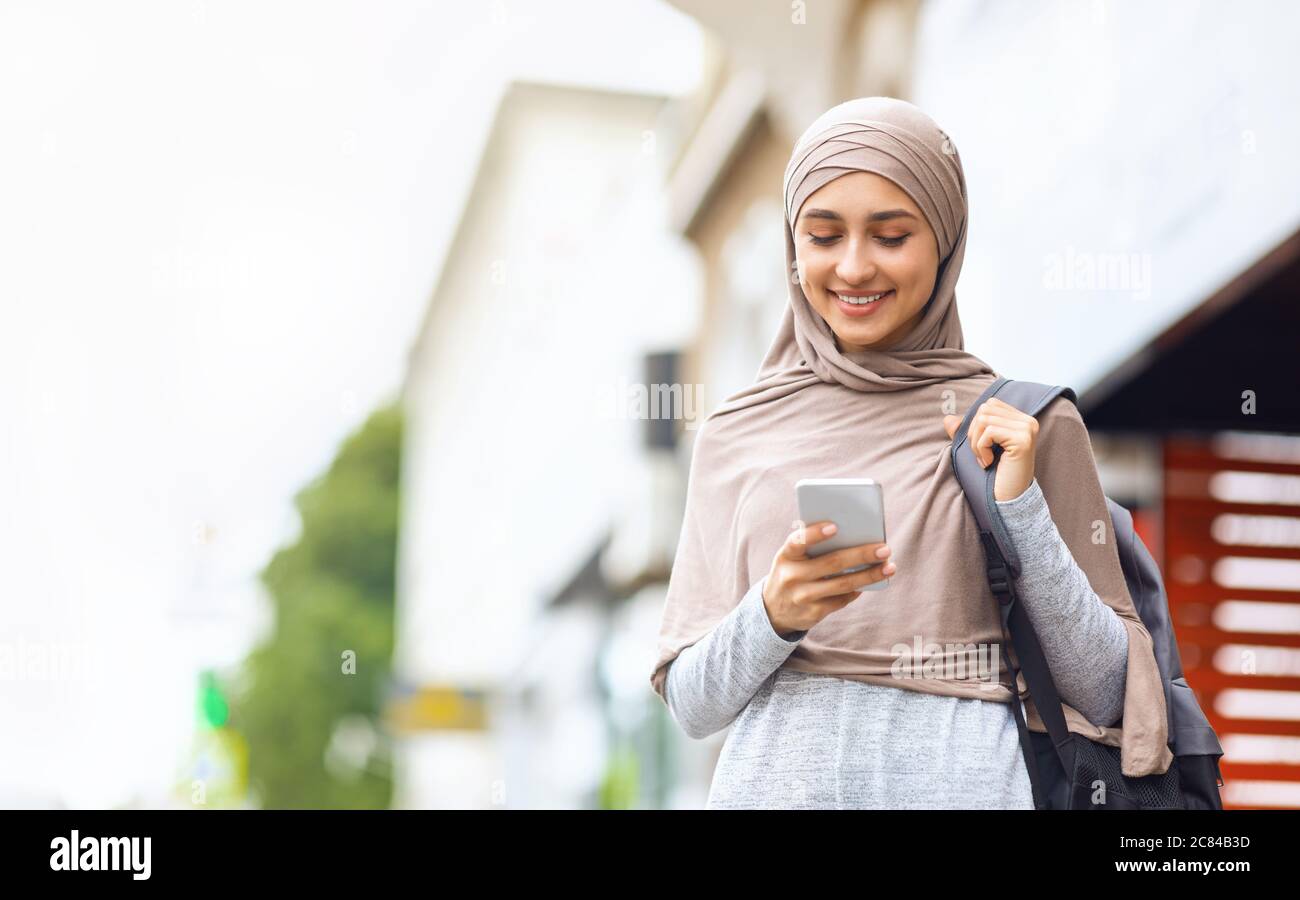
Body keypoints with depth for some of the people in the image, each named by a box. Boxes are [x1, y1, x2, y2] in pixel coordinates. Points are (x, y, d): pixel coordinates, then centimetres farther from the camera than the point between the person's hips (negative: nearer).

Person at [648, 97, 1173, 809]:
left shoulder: (1028, 425, 0)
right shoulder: (735, 432, 5)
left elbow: (1100, 693, -1)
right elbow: (689, 704, 3)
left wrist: (1021, 504, -11)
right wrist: (773, 615, -15)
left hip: (964, 777, -1)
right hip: (774, 776, 2)